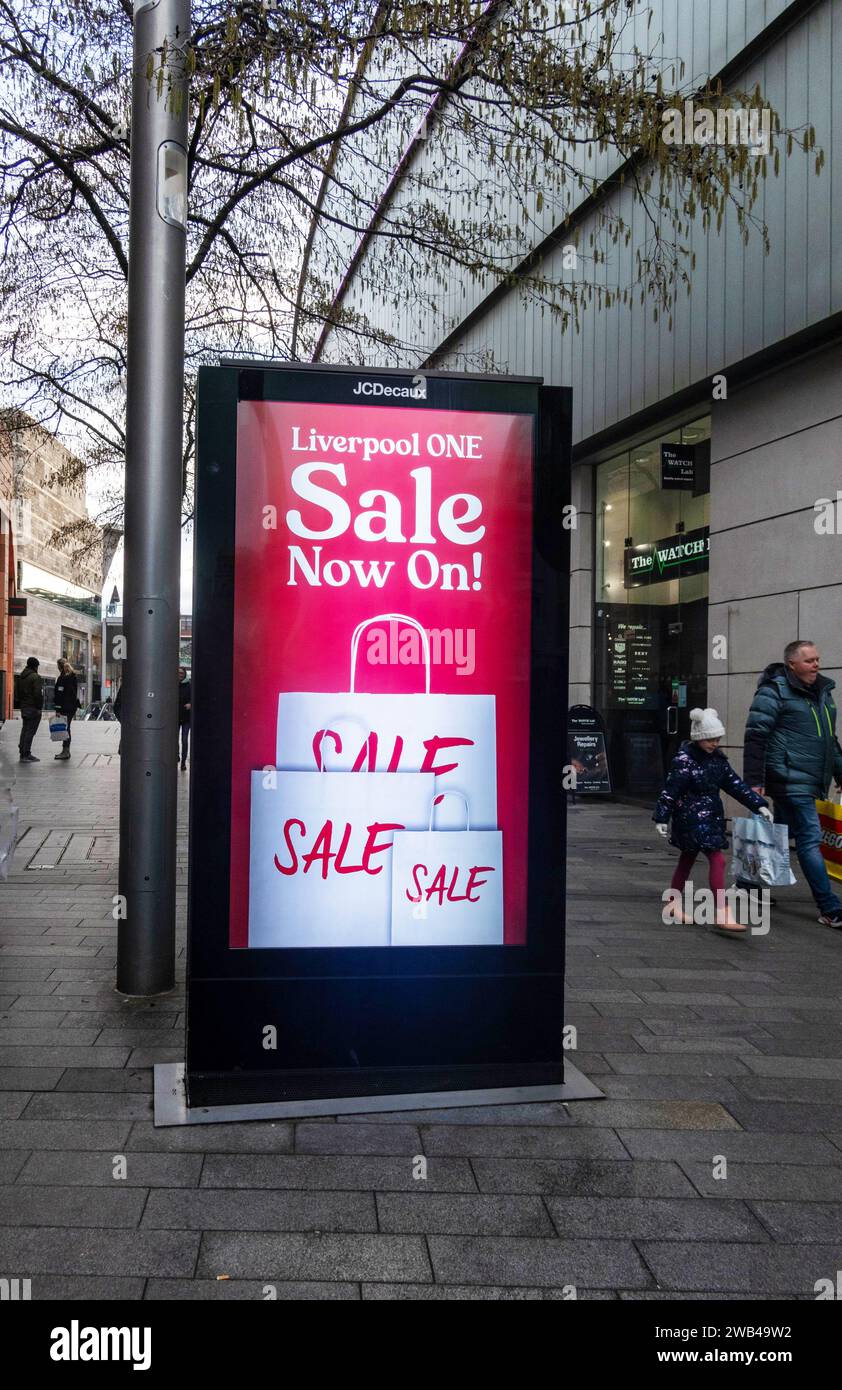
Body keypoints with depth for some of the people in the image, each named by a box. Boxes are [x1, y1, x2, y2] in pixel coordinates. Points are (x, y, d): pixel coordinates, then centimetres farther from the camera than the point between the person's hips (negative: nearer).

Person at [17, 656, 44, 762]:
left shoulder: (21, 677, 15)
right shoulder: (35, 677, -14)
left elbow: (18, 693, 19)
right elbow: (38, 694, -19)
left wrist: (22, 703, 20)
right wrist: (39, 707, -15)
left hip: (24, 707, 9)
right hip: (33, 708, -9)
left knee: (24, 730, 15)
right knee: (30, 731, -7)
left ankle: (22, 752, 19)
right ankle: (26, 754, -8)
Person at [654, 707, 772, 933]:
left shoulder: (718, 758, 7)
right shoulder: (684, 760, -15)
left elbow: (735, 784, 9)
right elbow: (670, 790, -14)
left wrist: (759, 805, 4)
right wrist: (661, 818, -15)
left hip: (711, 817, 8)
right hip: (691, 819, -8)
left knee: (688, 859, 17)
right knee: (717, 860, -15)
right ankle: (722, 915, -15)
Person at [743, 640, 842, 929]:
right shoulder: (774, 691, -9)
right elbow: (755, 737, -13)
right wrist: (754, 781, -17)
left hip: (809, 783, 8)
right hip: (790, 780, -8)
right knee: (810, 839, -8)